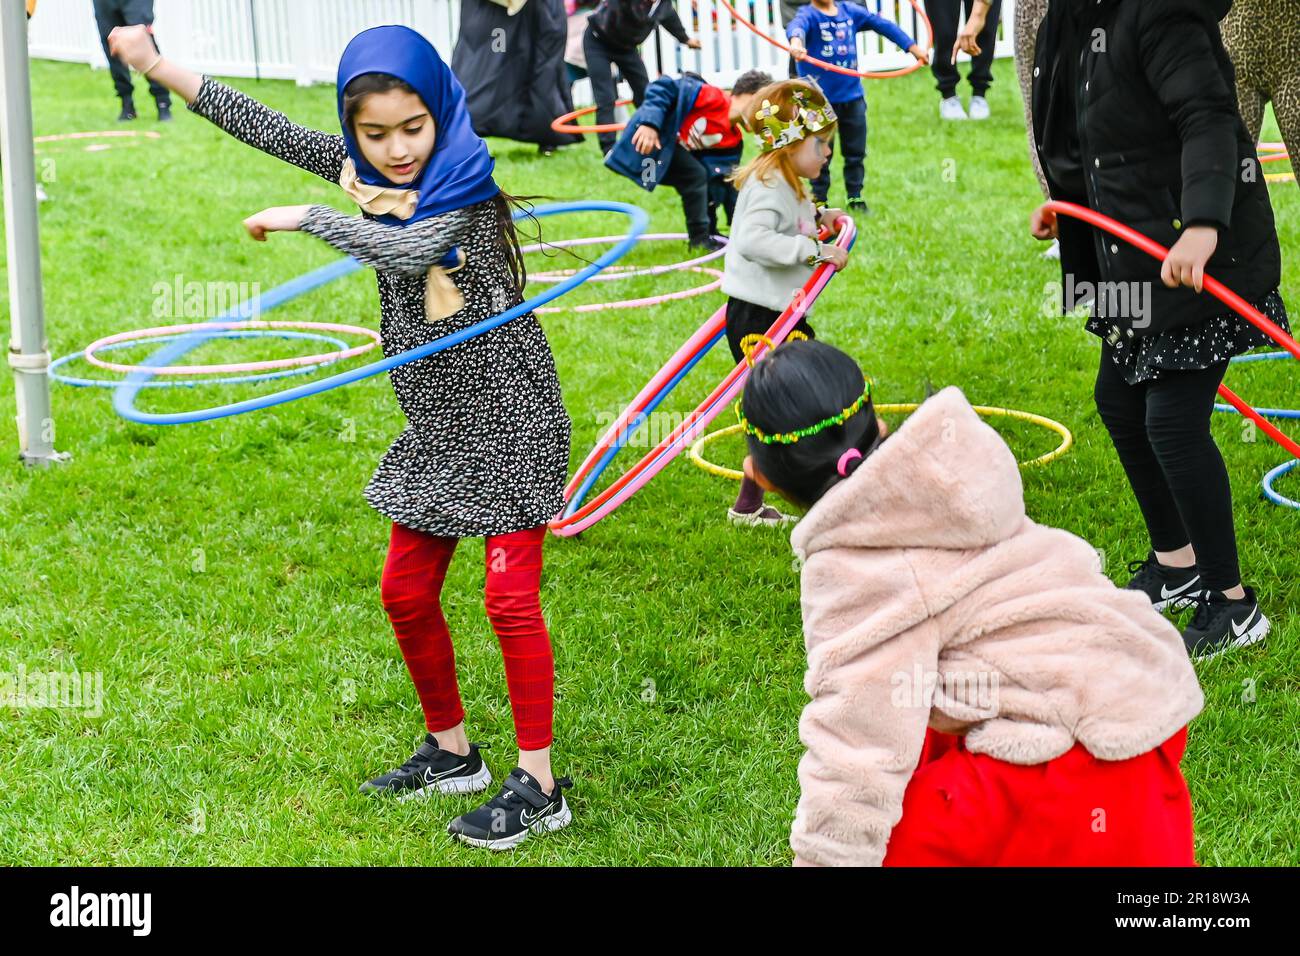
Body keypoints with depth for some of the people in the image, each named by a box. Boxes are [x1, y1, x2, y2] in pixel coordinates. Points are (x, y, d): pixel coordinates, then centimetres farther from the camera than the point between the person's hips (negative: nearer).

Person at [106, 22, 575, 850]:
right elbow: (271, 130, 10)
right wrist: (161, 68, 10)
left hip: (508, 417, -8)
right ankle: (451, 752, 30)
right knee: (406, 592, 13)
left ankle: (539, 788, 3)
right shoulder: (366, 167, 3)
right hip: (439, 425, 8)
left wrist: (301, 217, -23)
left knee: (511, 597, -7)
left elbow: (407, 247, -36)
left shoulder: (465, 182, -18)